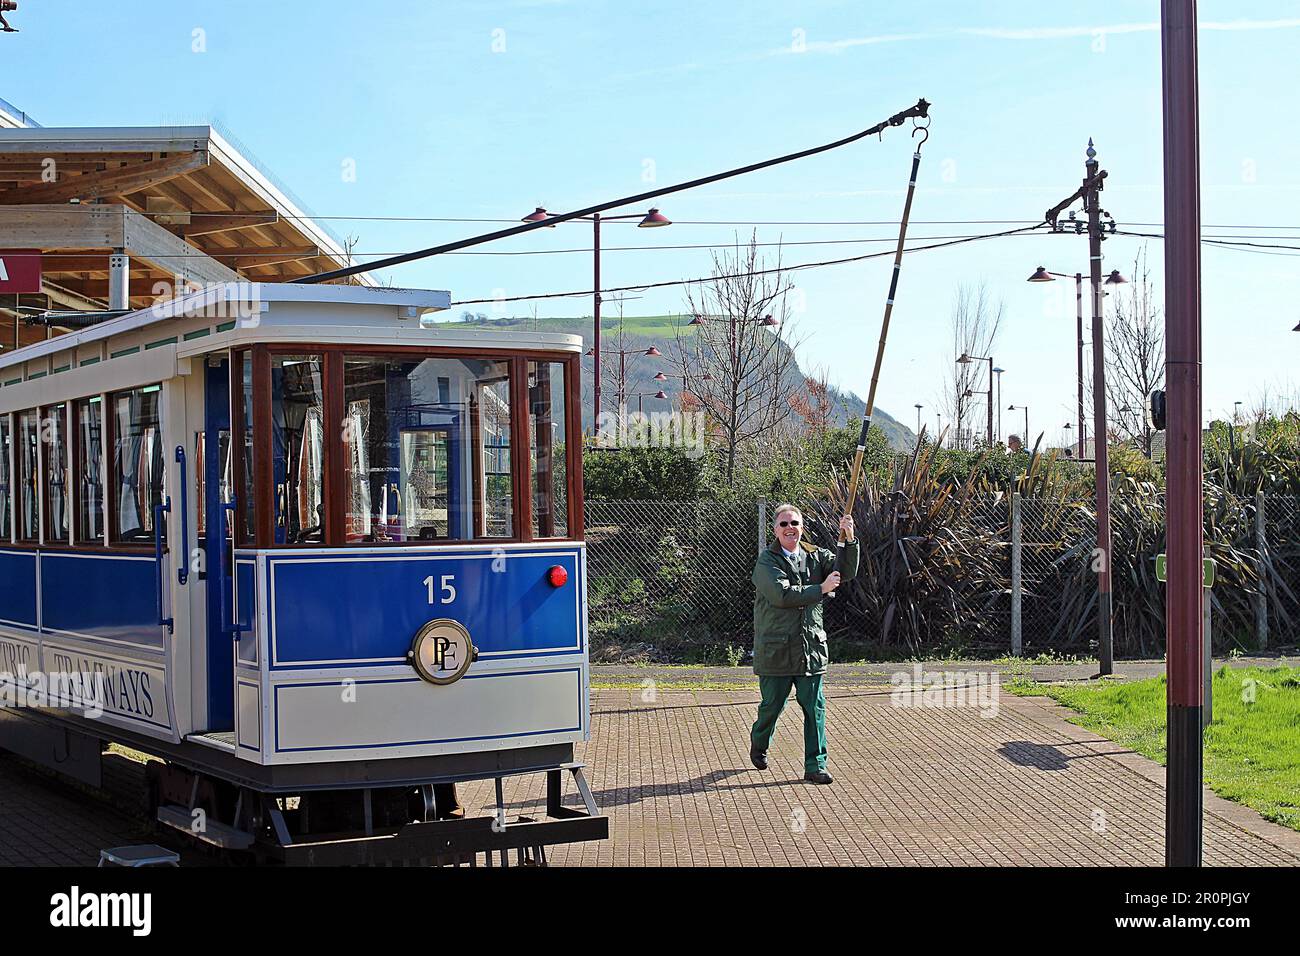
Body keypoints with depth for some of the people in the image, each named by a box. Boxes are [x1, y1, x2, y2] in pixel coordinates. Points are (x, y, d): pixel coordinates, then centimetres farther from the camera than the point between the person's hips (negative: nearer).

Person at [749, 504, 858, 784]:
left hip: (811, 648, 4)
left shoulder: (816, 556, 8)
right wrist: (821, 589, -18)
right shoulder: (766, 562, -7)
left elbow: (845, 572, -1)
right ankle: (758, 745, 38)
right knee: (772, 705, 9)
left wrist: (849, 540, -15)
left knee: (815, 708, 2)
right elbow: (782, 595, -21)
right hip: (775, 650, -3)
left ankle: (815, 766, 8)